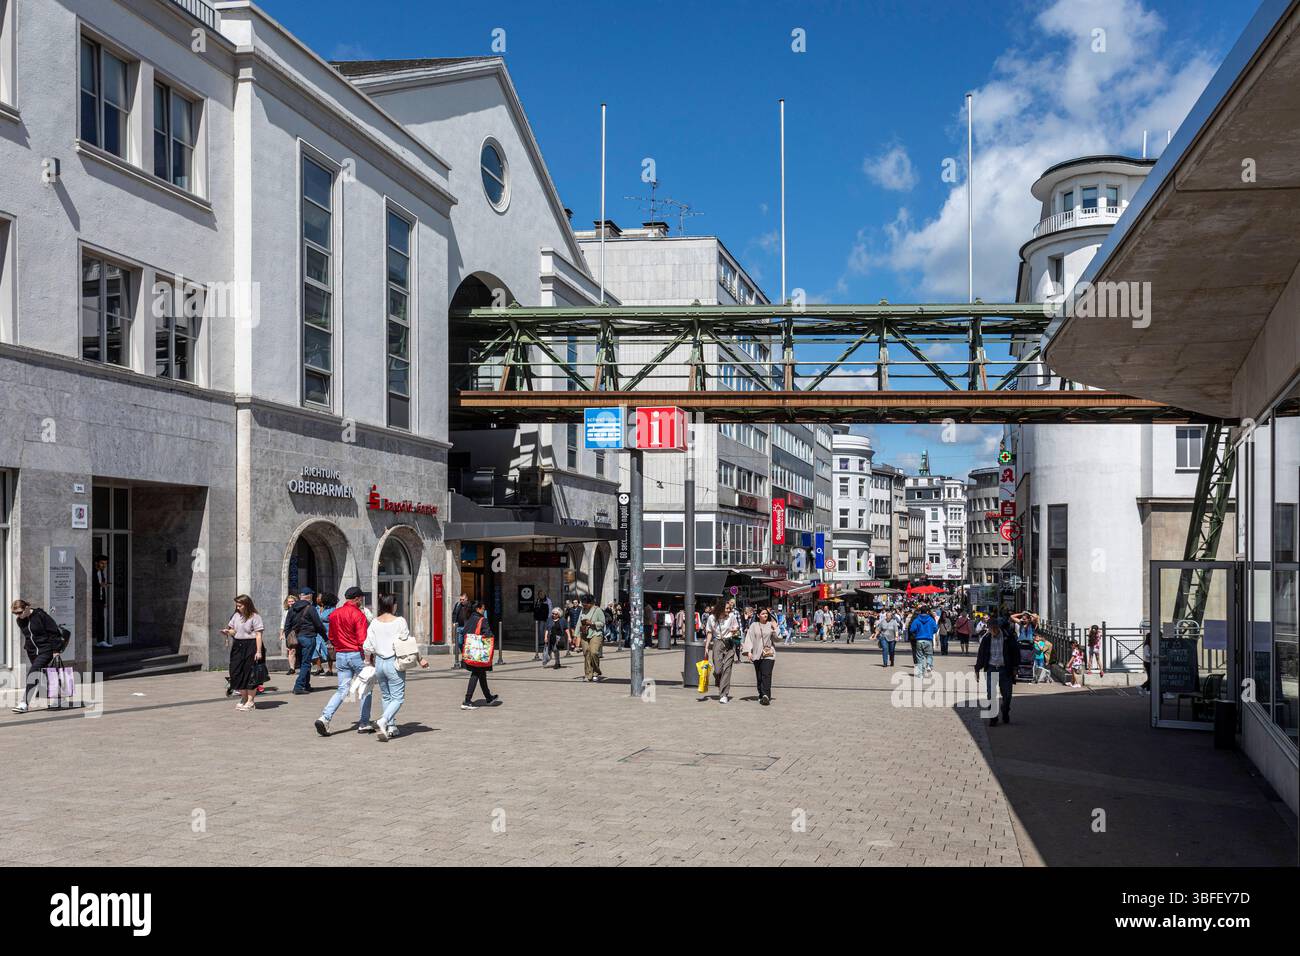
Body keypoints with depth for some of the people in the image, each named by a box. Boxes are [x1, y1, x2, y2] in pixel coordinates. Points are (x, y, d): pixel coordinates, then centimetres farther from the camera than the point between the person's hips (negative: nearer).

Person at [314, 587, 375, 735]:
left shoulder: (334, 614, 8)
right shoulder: (358, 614, -13)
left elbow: (331, 637, 16)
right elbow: (362, 639, -17)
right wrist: (368, 657, -12)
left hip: (340, 656, 6)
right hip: (357, 655, -6)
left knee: (342, 690, 9)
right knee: (365, 689, 9)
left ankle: (325, 717, -10)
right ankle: (364, 724, 11)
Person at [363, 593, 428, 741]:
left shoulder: (375, 622, 1)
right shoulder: (400, 621, -10)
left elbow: (367, 647, 2)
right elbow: (408, 642, -6)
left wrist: (370, 659, 21)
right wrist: (420, 659, 6)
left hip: (379, 662, 5)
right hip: (394, 662, -5)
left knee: (386, 697, 18)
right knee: (398, 698, -1)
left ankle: (391, 727, 20)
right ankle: (383, 721, -23)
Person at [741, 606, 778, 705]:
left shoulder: (771, 625, 7)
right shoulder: (754, 626, 8)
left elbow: (776, 639, 7)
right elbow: (749, 639, 4)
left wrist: (775, 630, -9)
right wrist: (749, 651, -6)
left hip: (769, 654, -2)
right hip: (757, 654, 2)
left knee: (766, 675, -15)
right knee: (759, 676, 5)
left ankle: (766, 695, -24)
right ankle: (761, 695, 16)